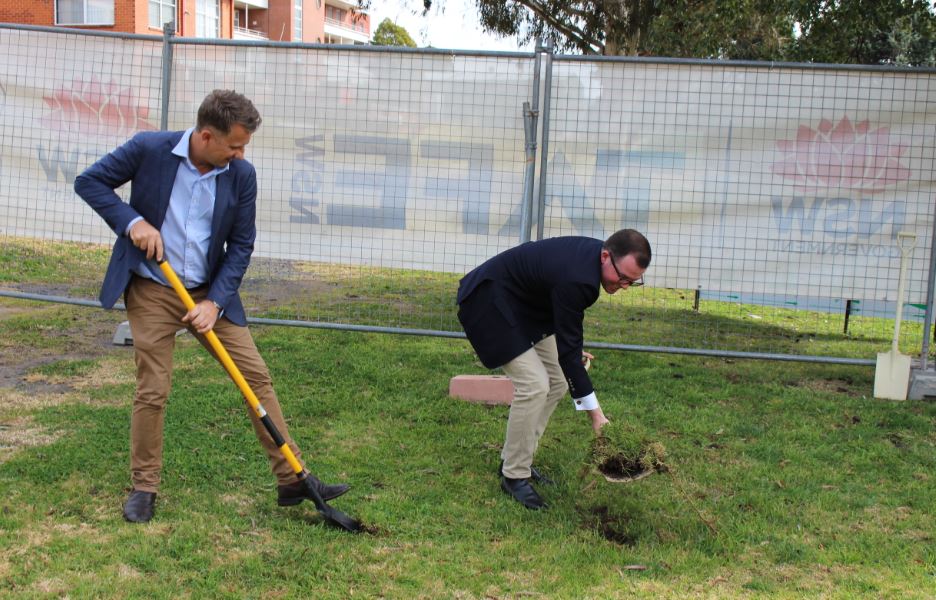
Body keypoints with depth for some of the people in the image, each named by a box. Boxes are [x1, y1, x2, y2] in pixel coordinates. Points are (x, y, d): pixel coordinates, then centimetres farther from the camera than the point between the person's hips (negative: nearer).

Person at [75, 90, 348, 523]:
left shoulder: (242, 175, -7)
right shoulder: (149, 149, -13)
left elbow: (241, 245, -1)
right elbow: (89, 182, -3)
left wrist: (215, 302, -11)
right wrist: (132, 220, -18)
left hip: (210, 292, 3)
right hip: (151, 291, -2)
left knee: (257, 377, 0)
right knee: (153, 390, -2)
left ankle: (292, 480, 8)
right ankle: (144, 488, 18)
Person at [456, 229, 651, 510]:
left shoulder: (593, 254, -7)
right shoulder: (574, 277, -34)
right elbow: (568, 350, -29)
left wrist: (572, 350, 7)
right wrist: (595, 412, -25)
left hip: (524, 303, 10)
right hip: (490, 301, -10)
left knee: (556, 381, 5)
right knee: (534, 385, -18)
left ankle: (515, 458, 17)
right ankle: (514, 476, -4)